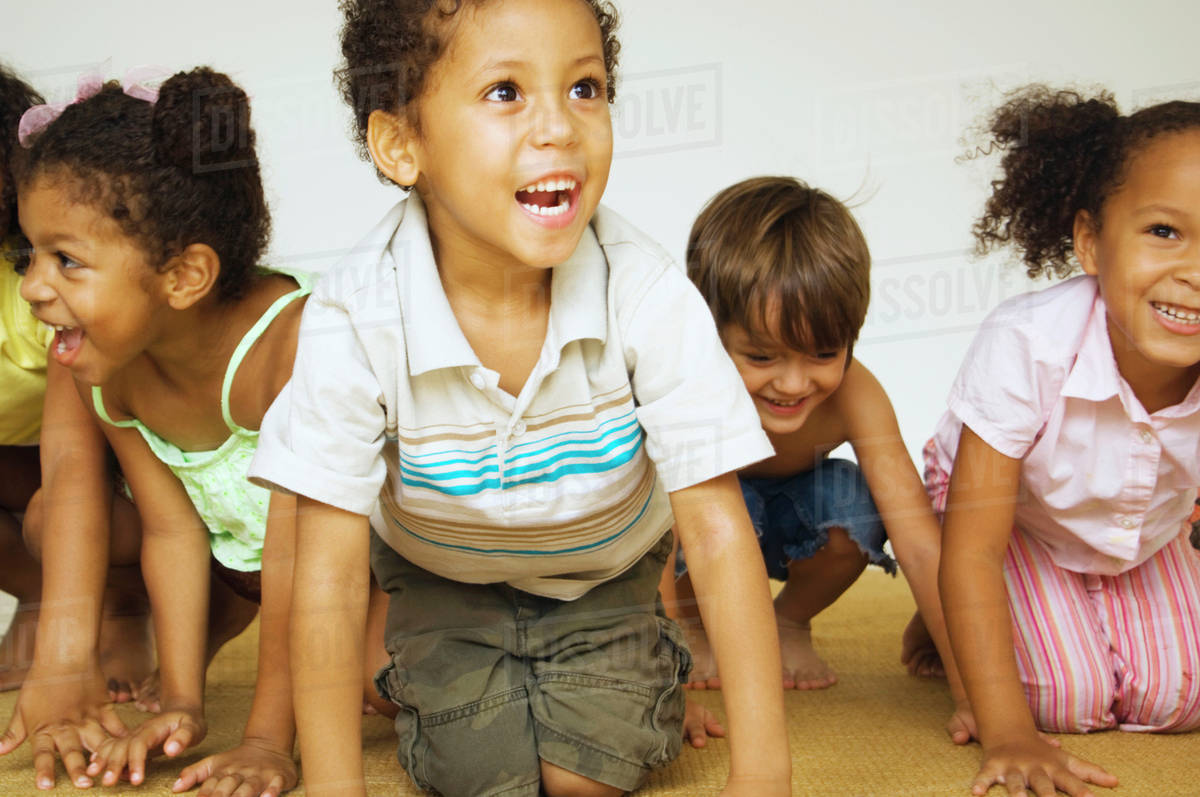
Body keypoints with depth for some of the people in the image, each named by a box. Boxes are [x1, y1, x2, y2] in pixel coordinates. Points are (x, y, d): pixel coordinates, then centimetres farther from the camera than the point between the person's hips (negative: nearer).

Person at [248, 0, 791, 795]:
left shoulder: (650, 297, -32)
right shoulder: (353, 320, -32)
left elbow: (718, 532, -27)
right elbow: (328, 576, -26)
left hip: (604, 571, 0)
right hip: (444, 574, 0)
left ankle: (652, 654, 22)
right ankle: (422, 670, 21)